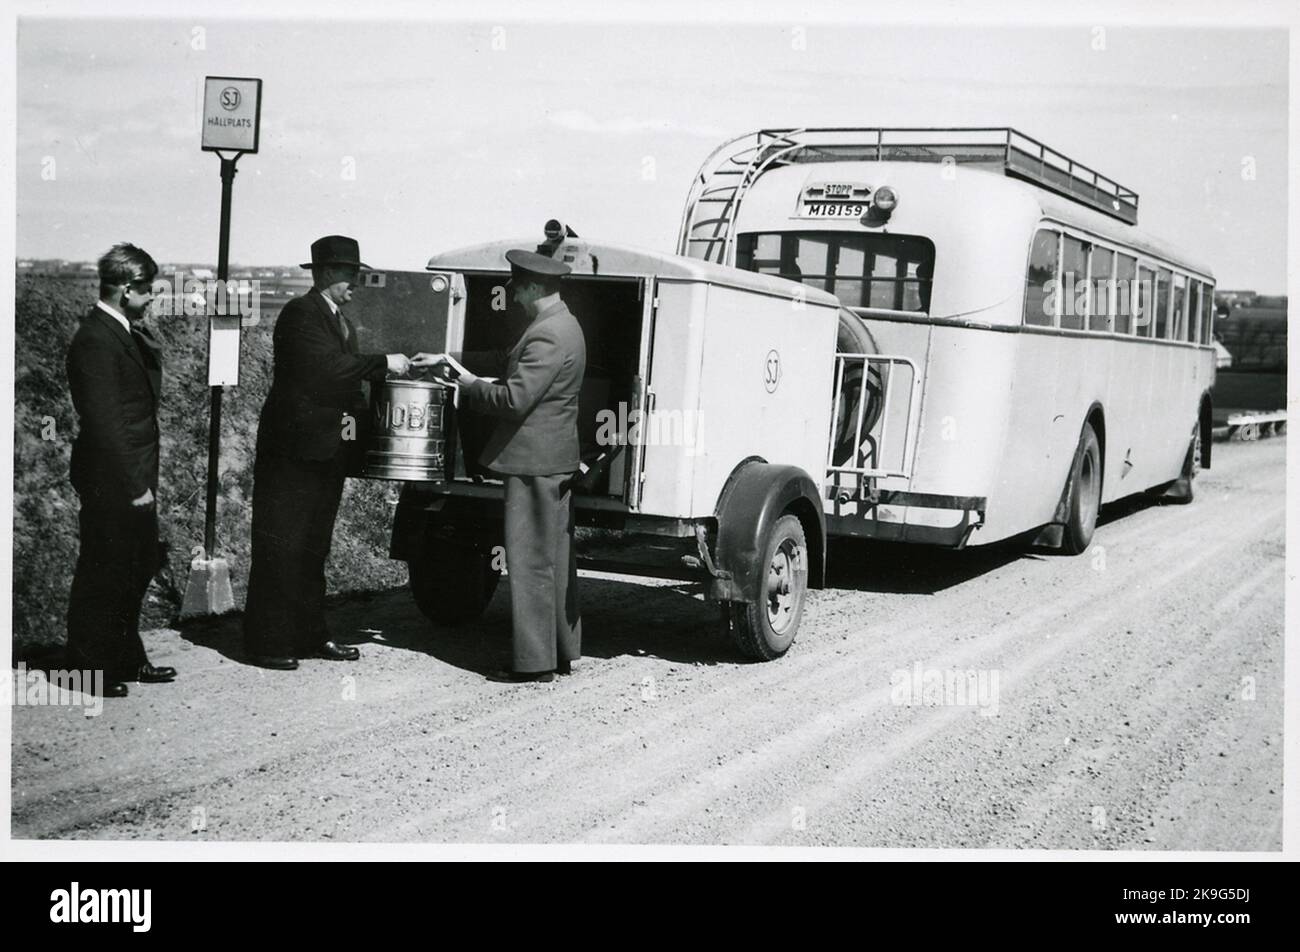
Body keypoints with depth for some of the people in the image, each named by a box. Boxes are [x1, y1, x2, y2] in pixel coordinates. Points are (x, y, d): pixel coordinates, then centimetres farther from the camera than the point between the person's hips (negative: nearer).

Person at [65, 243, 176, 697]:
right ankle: (90, 671, 14)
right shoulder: (95, 340, -19)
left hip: (134, 479, 10)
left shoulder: (124, 333, 12)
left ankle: (126, 658, 31)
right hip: (112, 484, -10)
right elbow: (105, 423, -21)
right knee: (102, 576, 2)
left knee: (138, 569, 18)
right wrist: (134, 486, -20)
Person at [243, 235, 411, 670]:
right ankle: (268, 641, 2)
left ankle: (310, 634, 21)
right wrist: (382, 363, -18)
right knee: (280, 548, -3)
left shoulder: (342, 323, 18)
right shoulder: (300, 314, -10)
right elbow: (325, 368, -23)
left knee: (313, 548, 14)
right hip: (293, 449, -9)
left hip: (329, 450, 9)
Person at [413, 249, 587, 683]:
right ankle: (561, 650, 22)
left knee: (530, 562, -4)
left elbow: (513, 399, -25)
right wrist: (453, 365, 12)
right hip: (554, 461, 11)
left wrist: (468, 385, -10)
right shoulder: (561, 326, 15)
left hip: (533, 462, -11)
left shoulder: (547, 336, -20)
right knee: (555, 558, 14)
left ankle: (534, 661, 1)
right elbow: (515, 379, 18)